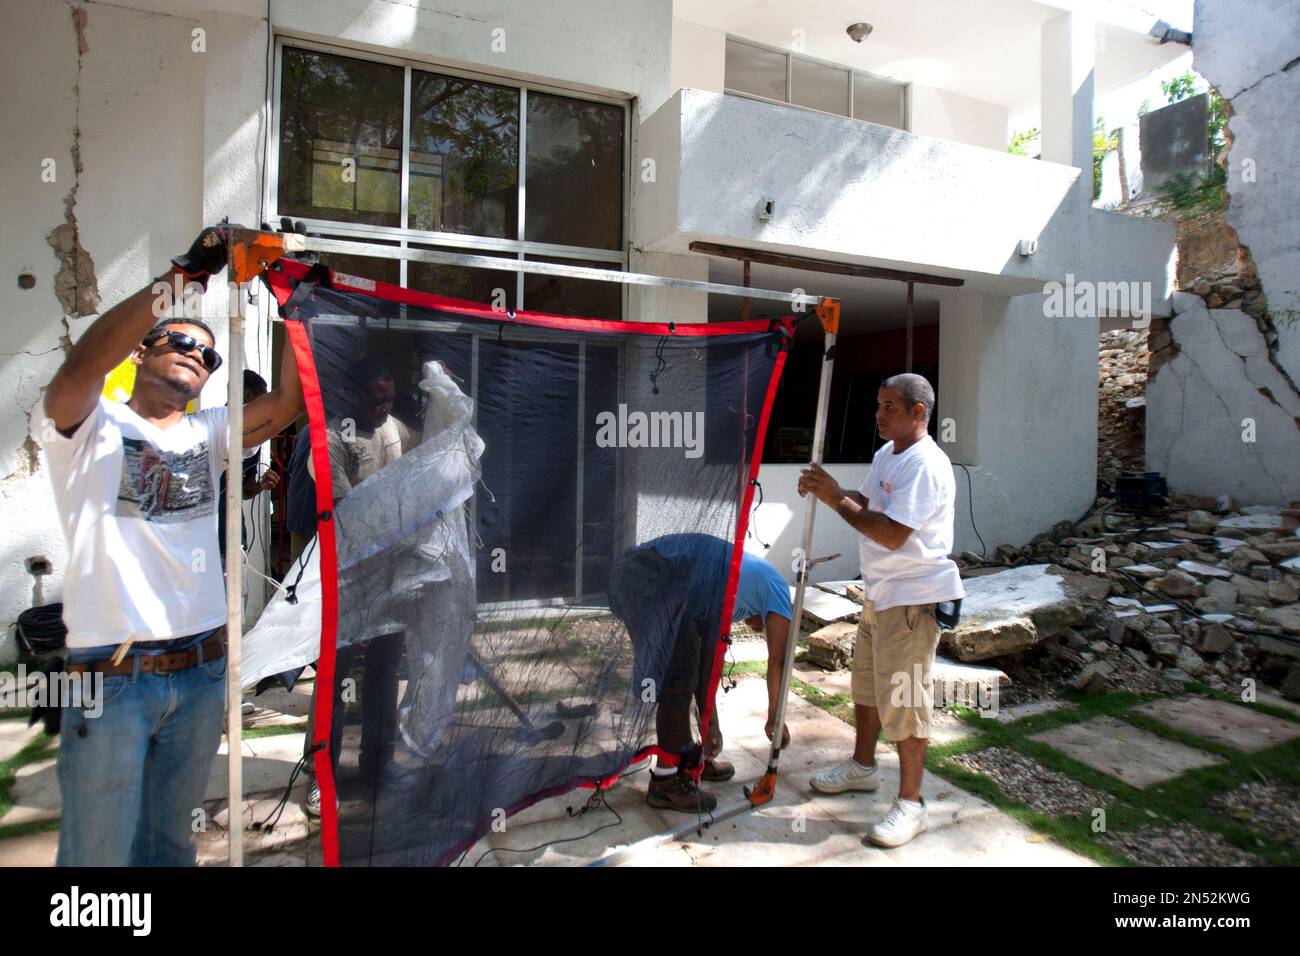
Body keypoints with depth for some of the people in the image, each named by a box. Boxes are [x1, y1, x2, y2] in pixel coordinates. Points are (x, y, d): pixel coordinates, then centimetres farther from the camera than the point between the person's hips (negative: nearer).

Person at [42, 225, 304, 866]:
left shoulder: (207, 433, 12)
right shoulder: (91, 425, 0)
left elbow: (287, 403, -2)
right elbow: (79, 369, -22)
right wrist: (178, 276, -24)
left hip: (203, 673, 5)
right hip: (111, 677, -4)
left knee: (170, 845, 18)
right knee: (98, 852, 6)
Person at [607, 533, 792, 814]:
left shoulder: (726, 597, 34)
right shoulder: (775, 586, 15)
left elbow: (707, 660, 34)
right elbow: (778, 661, 13)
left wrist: (711, 725, 37)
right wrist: (775, 719, 25)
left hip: (635, 569, 10)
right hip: (656, 575, -10)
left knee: (688, 666, 20)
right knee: (680, 674, -3)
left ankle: (686, 757, 33)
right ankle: (665, 782, 6)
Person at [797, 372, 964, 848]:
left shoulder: (925, 465, -21)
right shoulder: (886, 454, 10)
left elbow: (891, 534, -28)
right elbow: (866, 503, 17)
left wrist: (838, 500, -22)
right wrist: (826, 490, -2)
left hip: (914, 598, -10)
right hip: (880, 592, 10)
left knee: (904, 699, -1)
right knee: (866, 683, 22)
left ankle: (910, 804, 14)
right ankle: (862, 765, 41)